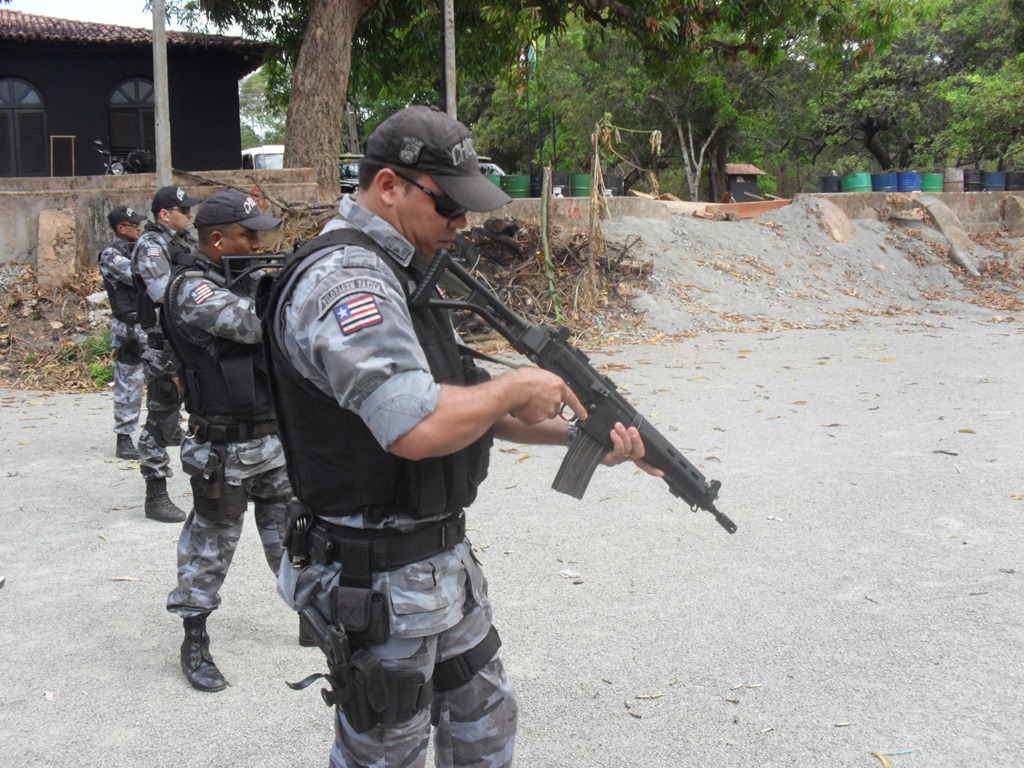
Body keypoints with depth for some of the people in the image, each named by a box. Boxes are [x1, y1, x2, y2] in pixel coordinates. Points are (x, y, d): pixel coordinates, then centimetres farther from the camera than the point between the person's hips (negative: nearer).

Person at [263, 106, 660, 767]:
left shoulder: (402, 274, 11)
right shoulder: (342, 280, -22)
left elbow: (462, 405, 13)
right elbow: (419, 428, -34)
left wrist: (579, 433, 2)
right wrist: (516, 387, -17)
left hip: (445, 560, 10)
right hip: (382, 583, -10)